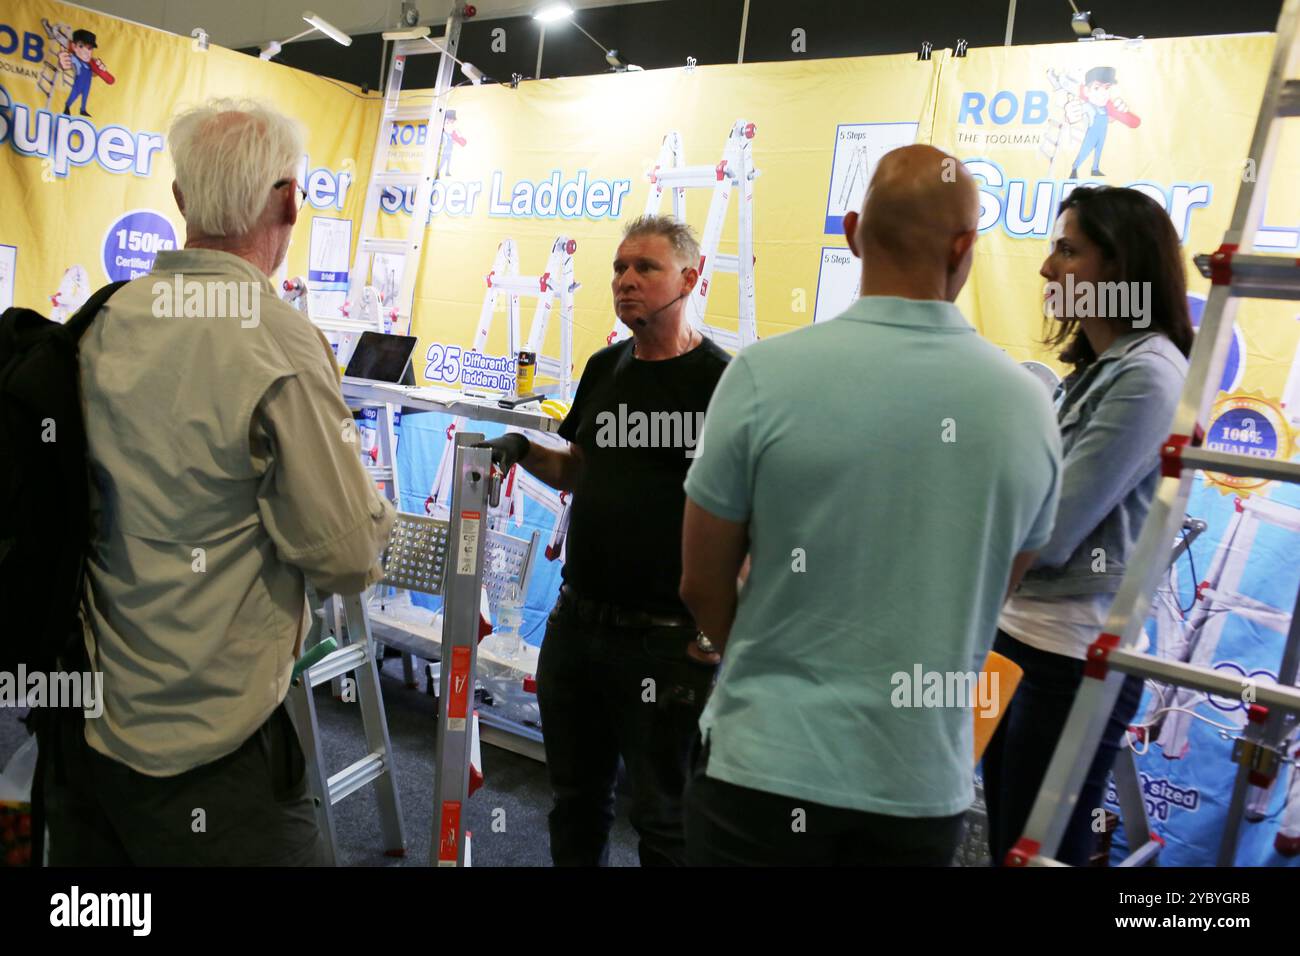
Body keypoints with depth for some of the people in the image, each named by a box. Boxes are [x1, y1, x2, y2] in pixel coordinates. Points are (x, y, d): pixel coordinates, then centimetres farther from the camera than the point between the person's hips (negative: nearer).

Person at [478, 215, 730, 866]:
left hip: (667, 641, -6)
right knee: (576, 795, 22)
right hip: (576, 622, 6)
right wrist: (523, 450, 1)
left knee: (661, 815, 10)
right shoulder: (604, 368, 9)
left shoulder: (722, 383, -11)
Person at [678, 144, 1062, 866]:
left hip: (767, 762, -3)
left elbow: (702, 585, -6)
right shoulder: (1029, 405, -5)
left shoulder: (764, 374, -15)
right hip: (927, 779, 4)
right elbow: (994, 590, 8)